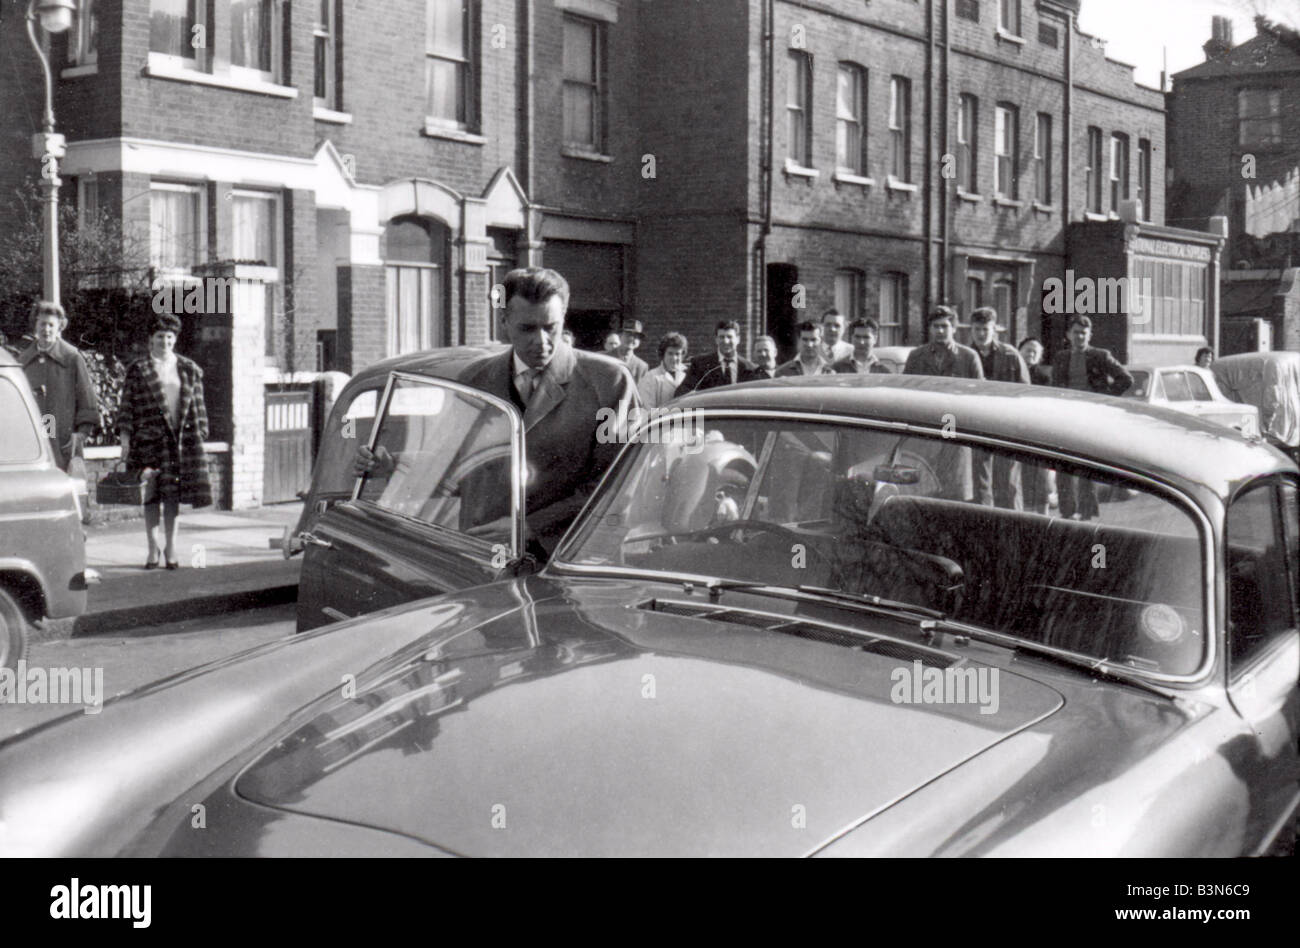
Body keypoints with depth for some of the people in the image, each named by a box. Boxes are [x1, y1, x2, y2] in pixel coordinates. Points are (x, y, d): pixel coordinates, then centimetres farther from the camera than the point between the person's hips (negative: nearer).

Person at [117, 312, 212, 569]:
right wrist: (125, 439, -4)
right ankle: (153, 548, 8)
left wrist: (200, 434, 7)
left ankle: (170, 546, 11)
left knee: (173, 492, 4)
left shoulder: (190, 370, 12)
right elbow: (127, 407, 3)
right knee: (151, 494, 0)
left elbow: (197, 406, 15)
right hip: (149, 439, -2)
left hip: (182, 438, 2)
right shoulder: (138, 370, 5)